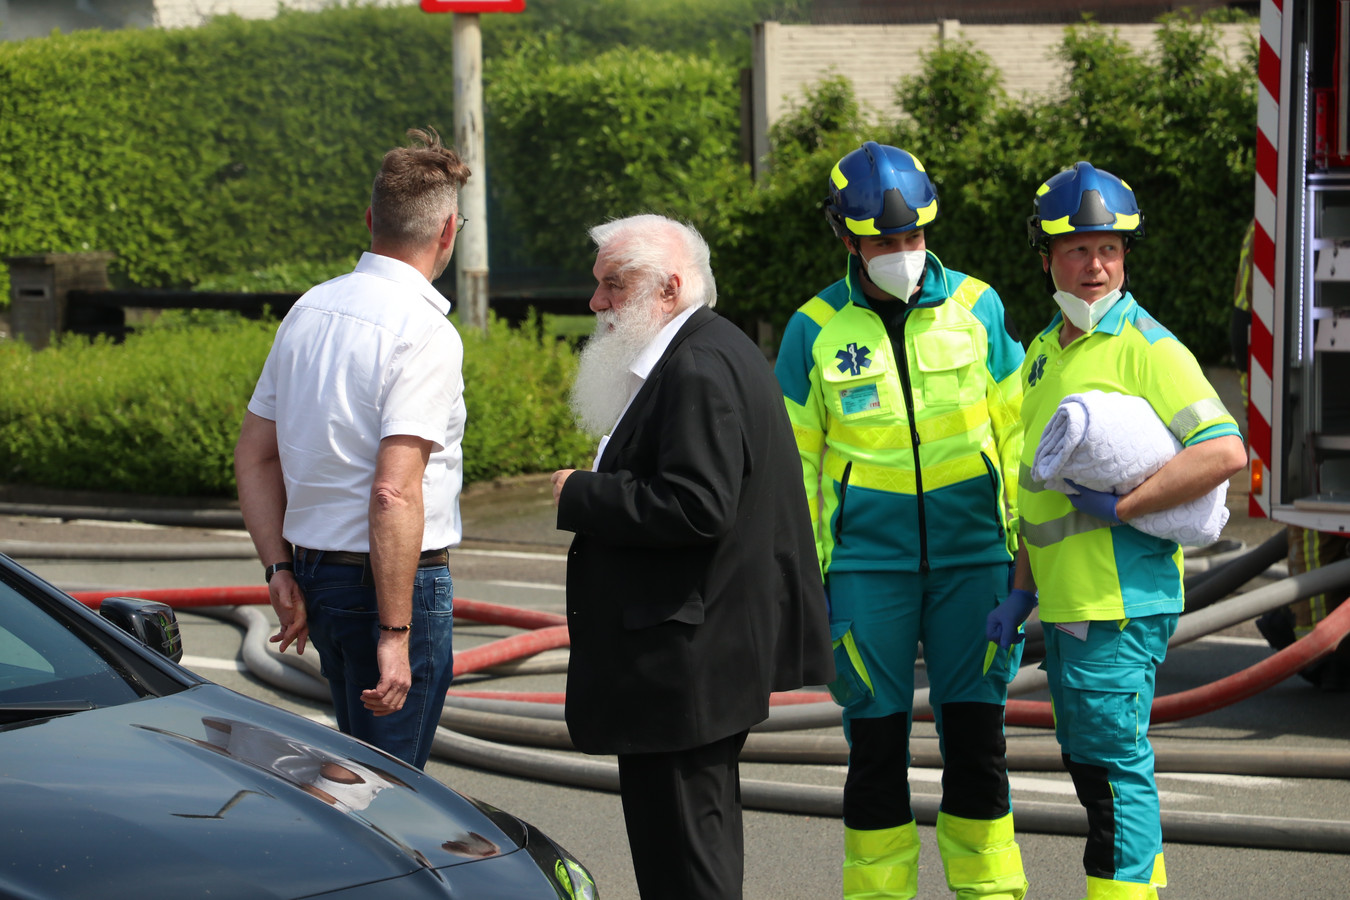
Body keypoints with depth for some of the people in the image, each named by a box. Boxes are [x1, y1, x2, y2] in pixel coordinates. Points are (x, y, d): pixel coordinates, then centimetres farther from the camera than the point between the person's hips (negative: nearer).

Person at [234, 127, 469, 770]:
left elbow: (254, 456, 13)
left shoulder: (309, 309, 8)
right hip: (393, 577, -8)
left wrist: (282, 570, 14)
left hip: (315, 572, 8)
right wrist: (396, 633, -23)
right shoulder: (426, 332, -16)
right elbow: (395, 493, -24)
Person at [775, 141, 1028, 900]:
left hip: (971, 554, 1)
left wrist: (1026, 544, 5)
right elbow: (792, 461, 5)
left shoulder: (977, 307, 3)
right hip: (867, 562, -1)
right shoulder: (816, 329, 1)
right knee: (877, 742, 3)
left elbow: (1015, 435, 8)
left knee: (977, 736, 4)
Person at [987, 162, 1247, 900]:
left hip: (1121, 596, -9)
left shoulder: (1147, 348, -11)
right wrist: (1021, 591, 18)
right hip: (1064, 597, 9)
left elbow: (1225, 451, -21)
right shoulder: (1045, 350, 16)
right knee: (1089, 759, 16)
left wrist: (1120, 506, -20)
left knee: (1112, 759, -7)